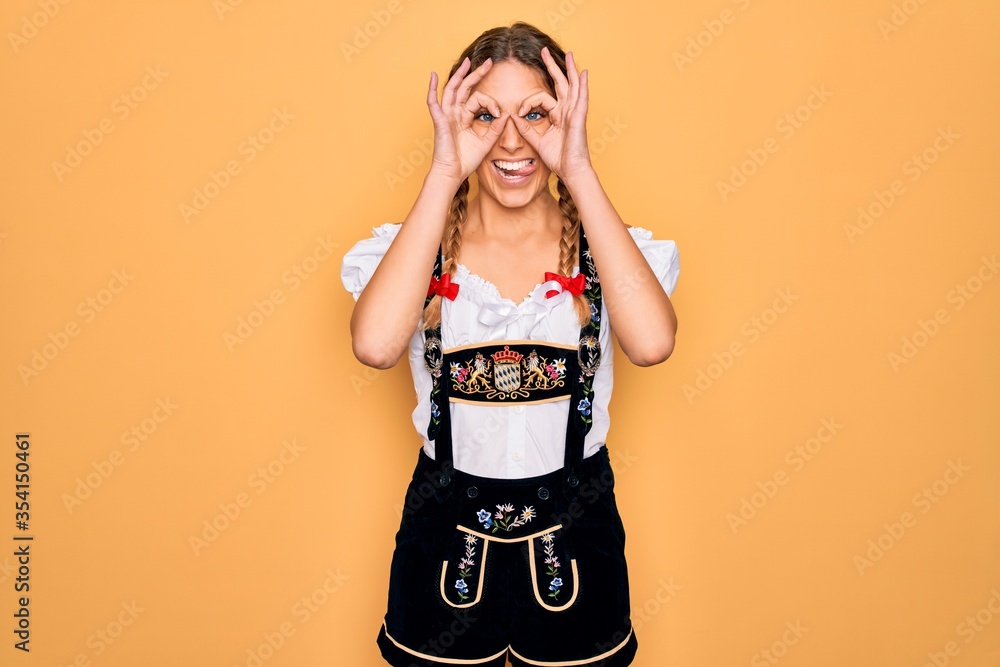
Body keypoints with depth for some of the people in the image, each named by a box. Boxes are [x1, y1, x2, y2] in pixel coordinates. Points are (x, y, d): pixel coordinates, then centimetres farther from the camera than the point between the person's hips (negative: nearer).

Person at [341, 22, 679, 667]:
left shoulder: (604, 247, -6)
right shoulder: (418, 246, -7)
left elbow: (652, 342, -29)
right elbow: (375, 344, -30)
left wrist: (580, 171, -25)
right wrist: (443, 175, -25)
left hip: (572, 532, 1)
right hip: (447, 535, 0)